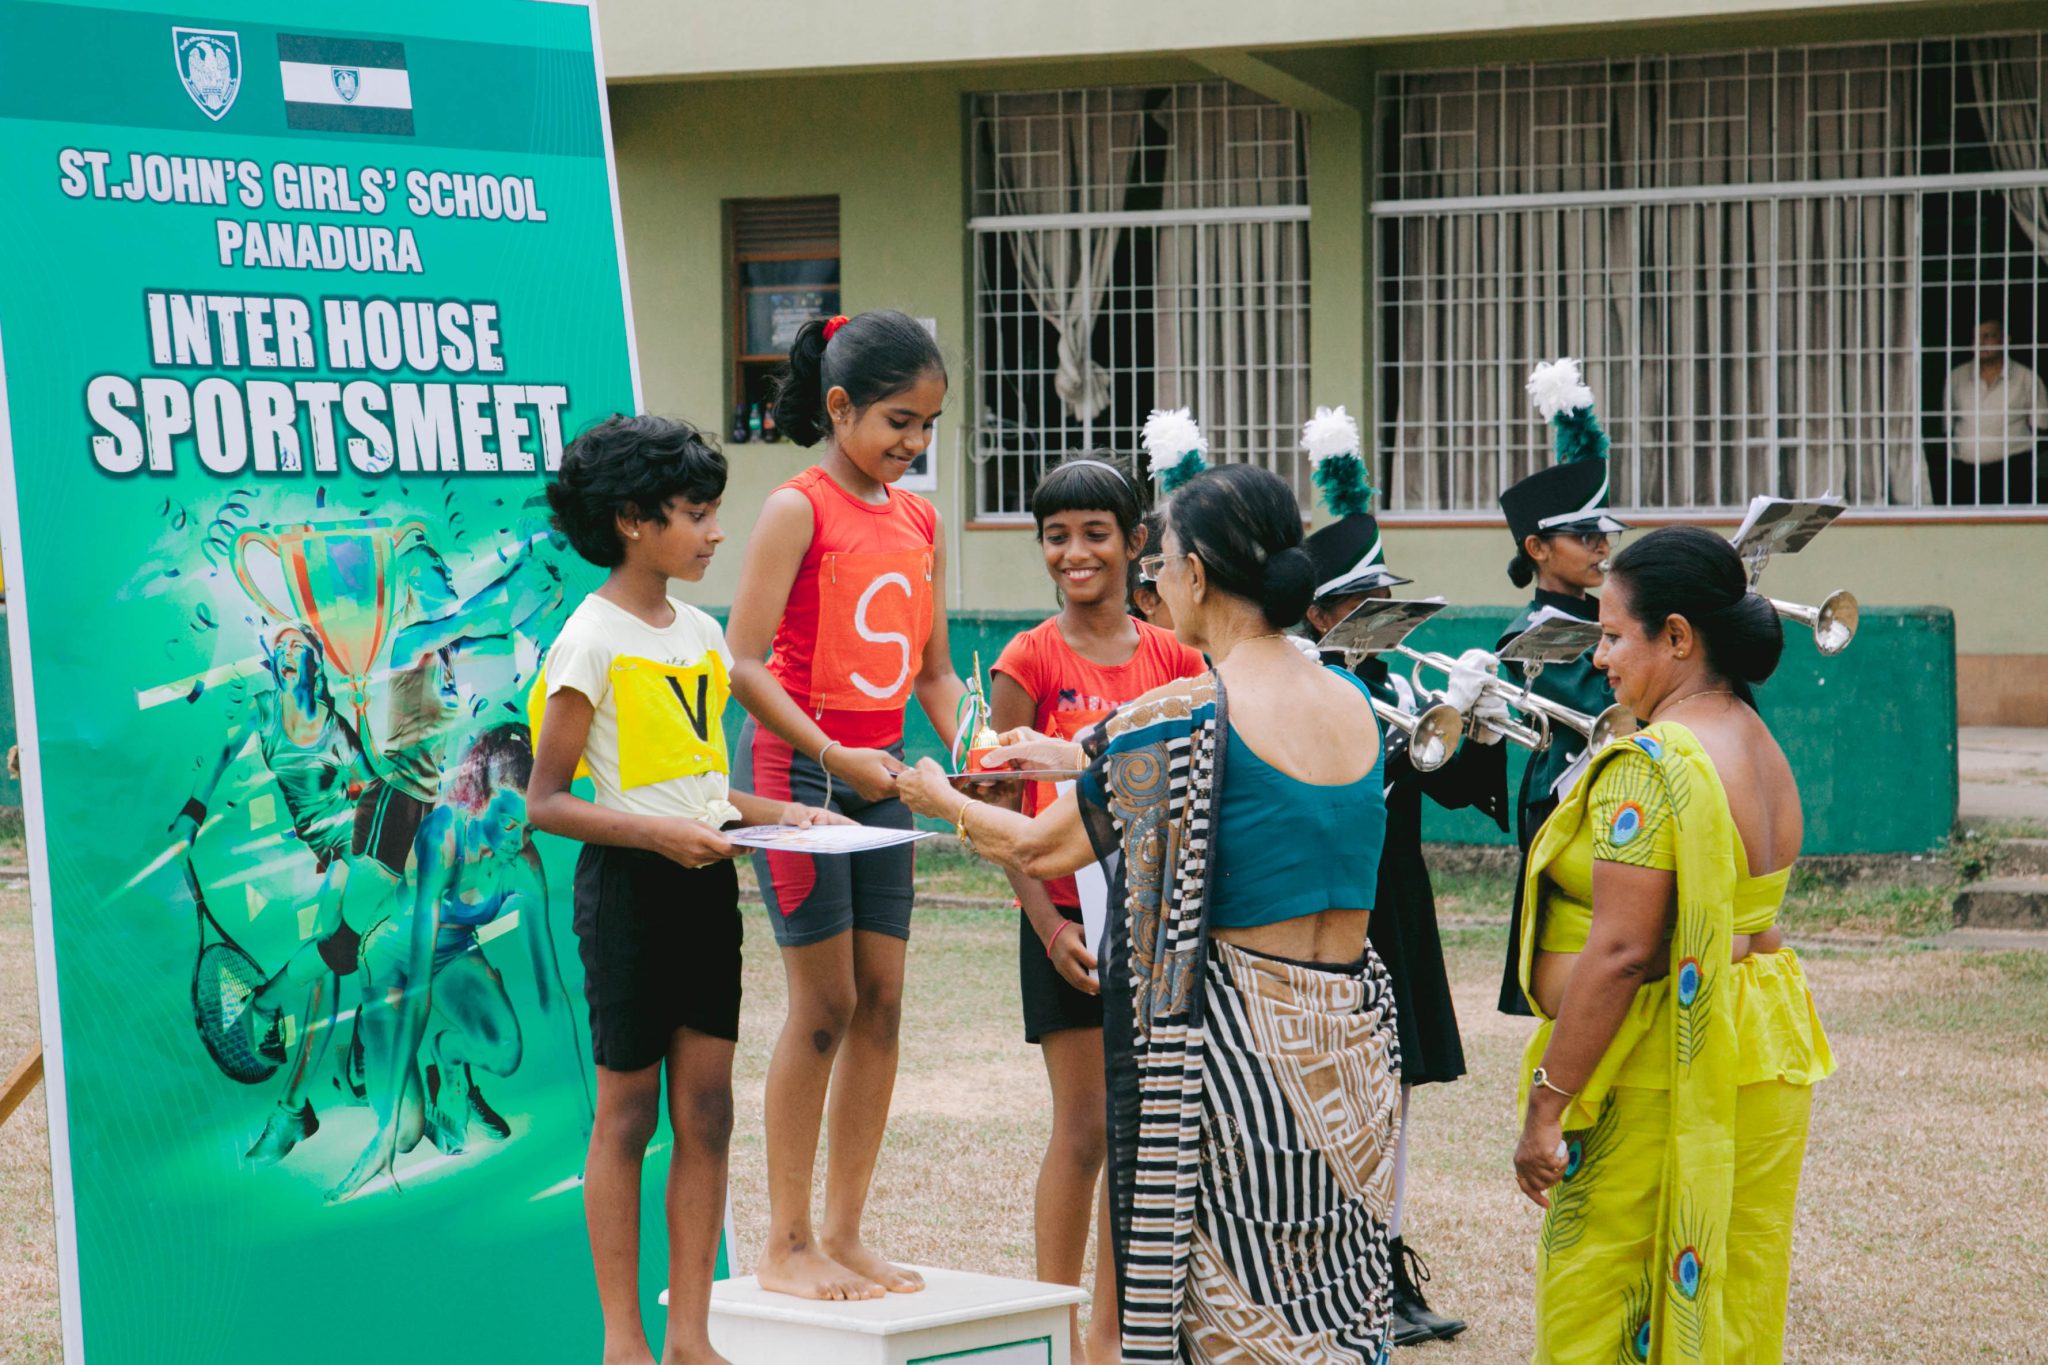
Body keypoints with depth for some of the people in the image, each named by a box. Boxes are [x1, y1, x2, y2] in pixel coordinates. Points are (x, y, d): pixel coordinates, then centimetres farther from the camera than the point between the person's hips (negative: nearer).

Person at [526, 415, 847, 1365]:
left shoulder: (701, 635, 12)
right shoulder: (592, 640, -10)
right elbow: (547, 801, -12)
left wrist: (779, 813, 4)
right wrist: (659, 832, -23)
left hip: (706, 883, 7)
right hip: (629, 885, -7)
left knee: (707, 1110, 6)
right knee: (628, 1114, 0)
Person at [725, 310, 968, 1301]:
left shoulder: (918, 520, 11)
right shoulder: (799, 508, -10)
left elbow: (933, 668, 15)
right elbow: (742, 664, -15)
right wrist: (833, 756, -18)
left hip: (880, 768, 7)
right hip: (797, 765, -7)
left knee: (882, 1002, 6)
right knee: (825, 1004, -5)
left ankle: (844, 1234, 14)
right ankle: (785, 1246, 4)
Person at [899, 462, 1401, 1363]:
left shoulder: (1188, 713, -13)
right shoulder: (1352, 704, 7)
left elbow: (1042, 850, -3)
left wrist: (942, 801, 16)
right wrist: (1081, 758, 34)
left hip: (1239, 1044, -6)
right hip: (1354, 1044, 6)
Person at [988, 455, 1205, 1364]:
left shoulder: (1174, 659, 5)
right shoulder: (1032, 661, -5)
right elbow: (1003, 812, -5)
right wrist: (1050, 926, -12)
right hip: (1072, 922, -4)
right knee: (1084, 1128, -2)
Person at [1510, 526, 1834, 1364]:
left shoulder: (1649, 766, -19)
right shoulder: (1762, 749, 10)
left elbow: (1619, 951, -23)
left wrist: (1545, 1104, -19)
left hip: (1657, 1076, -9)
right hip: (1764, 1059, 9)